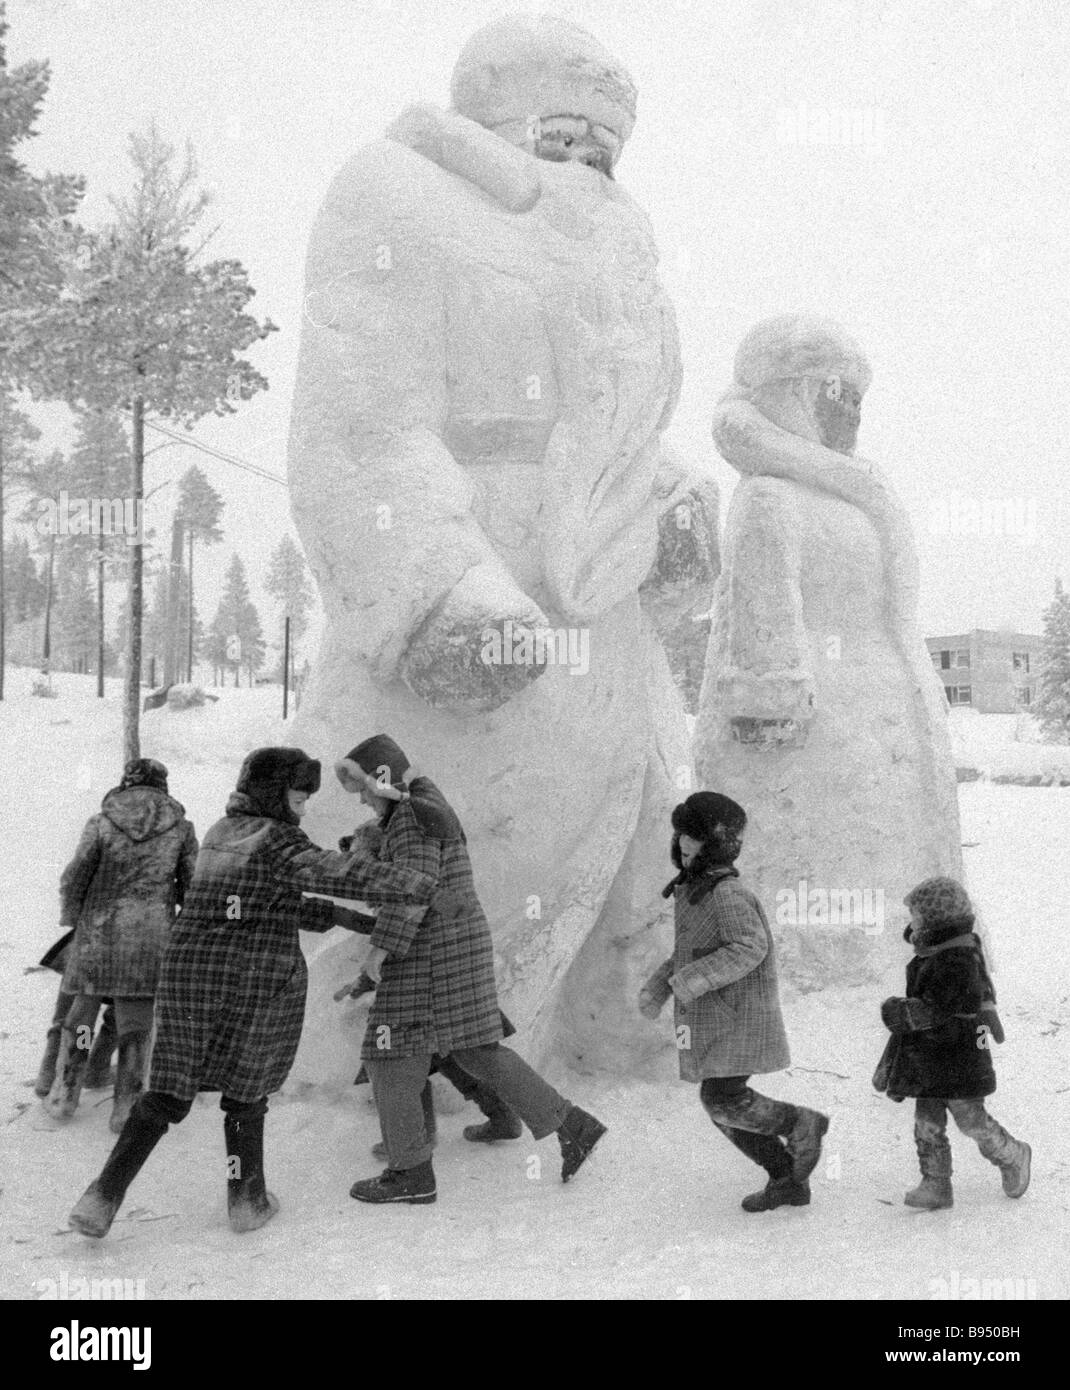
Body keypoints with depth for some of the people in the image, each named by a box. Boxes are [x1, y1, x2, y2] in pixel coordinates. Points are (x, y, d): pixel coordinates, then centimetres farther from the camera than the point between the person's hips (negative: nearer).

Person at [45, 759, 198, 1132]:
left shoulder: (101, 822, -3)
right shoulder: (180, 826, 1)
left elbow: (75, 878, -5)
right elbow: (193, 887, 2)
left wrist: (70, 918, 13)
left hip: (100, 933, 0)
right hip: (151, 938, 0)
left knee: (82, 1012, 17)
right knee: (135, 1022, 6)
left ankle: (64, 1095, 20)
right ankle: (125, 1108, 4)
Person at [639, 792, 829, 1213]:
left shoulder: (727, 893, -17)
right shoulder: (694, 890, 13)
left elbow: (750, 948, -30)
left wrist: (690, 981, -31)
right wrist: (657, 987, 14)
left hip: (739, 1017, -9)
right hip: (712, 1020, 9)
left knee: (723, 1100, -13)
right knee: (724, 1106, 9)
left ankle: (802, 1124, 8)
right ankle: (788, 1180, 18)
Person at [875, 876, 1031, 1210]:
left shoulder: (958, 961, -23)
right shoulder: (936, 954, 9)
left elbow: (934, 1012, -26)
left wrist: (899, 1010, -13)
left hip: (958, 1061, -9)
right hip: (930, 1058, 9)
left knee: (972, 1120, 4)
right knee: (927, 1121, 7)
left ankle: (1013, 1157, 28)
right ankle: (936, 1186, 12)